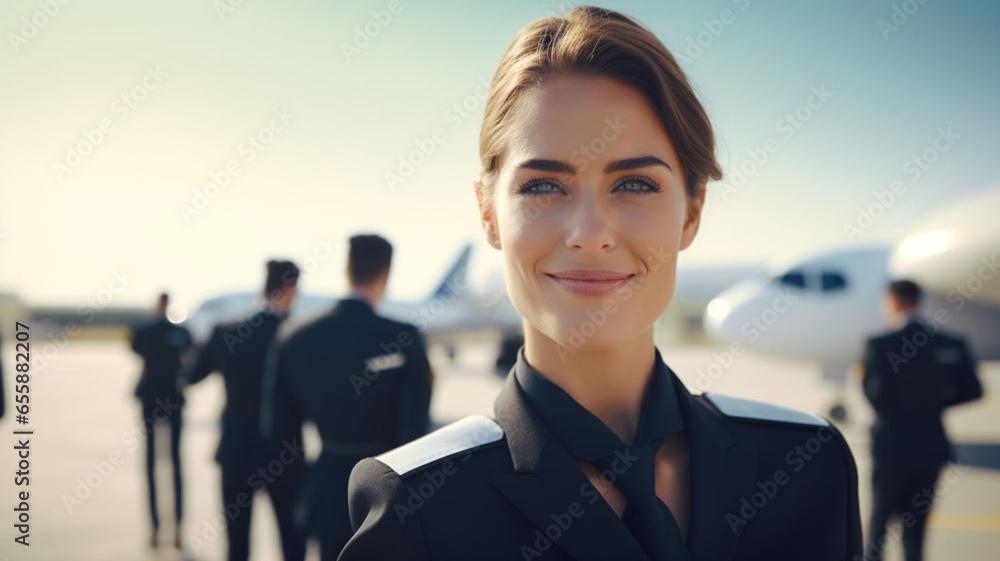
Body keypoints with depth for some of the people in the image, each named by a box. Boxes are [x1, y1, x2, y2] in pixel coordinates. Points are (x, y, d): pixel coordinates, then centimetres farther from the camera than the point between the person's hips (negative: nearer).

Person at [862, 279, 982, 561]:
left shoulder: (879, 346, -15)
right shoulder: (953, 344, -1)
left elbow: (877, 397, -20)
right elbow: (972, 390, 3)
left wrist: (864, 377, 0)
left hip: (892, 446, -3)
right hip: (931, 447, 3)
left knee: (880, 519, 14)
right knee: (916, 525, 11)